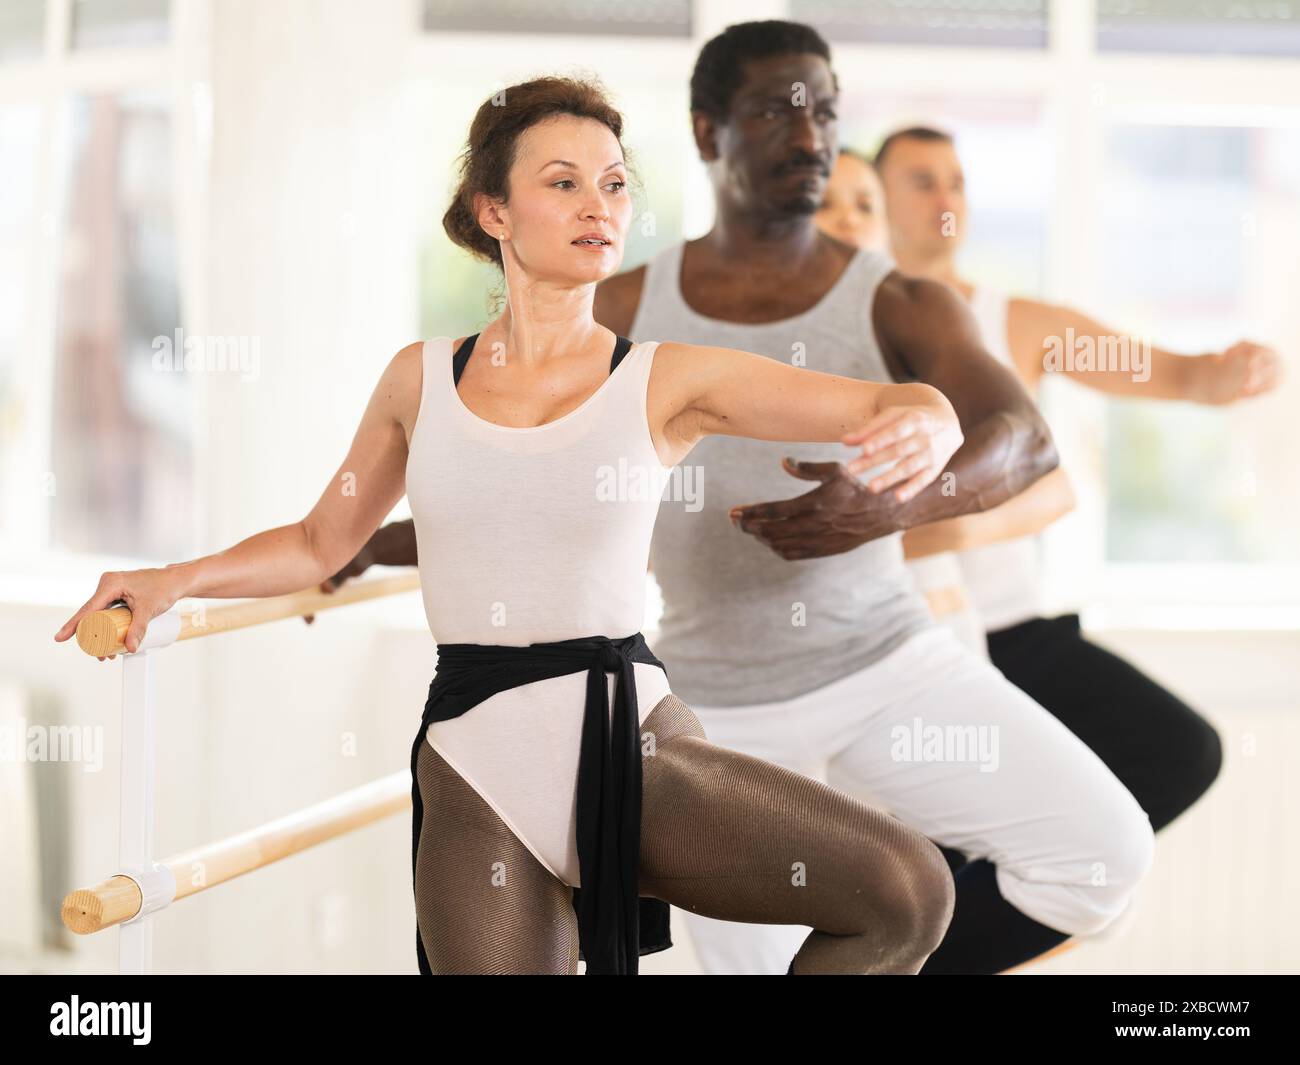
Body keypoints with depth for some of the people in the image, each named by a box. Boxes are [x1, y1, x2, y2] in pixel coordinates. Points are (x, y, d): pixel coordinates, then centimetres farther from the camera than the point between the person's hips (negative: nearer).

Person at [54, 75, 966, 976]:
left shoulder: (667, 381, 1)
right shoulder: (421, 379, 7)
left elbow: (909, 408, -5)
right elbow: (320, 544, 21)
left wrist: (921, 430, -28)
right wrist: (175, 581, 7)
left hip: (633, 739, -1)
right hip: (478, 770, 1)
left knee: (909, 889, -19)